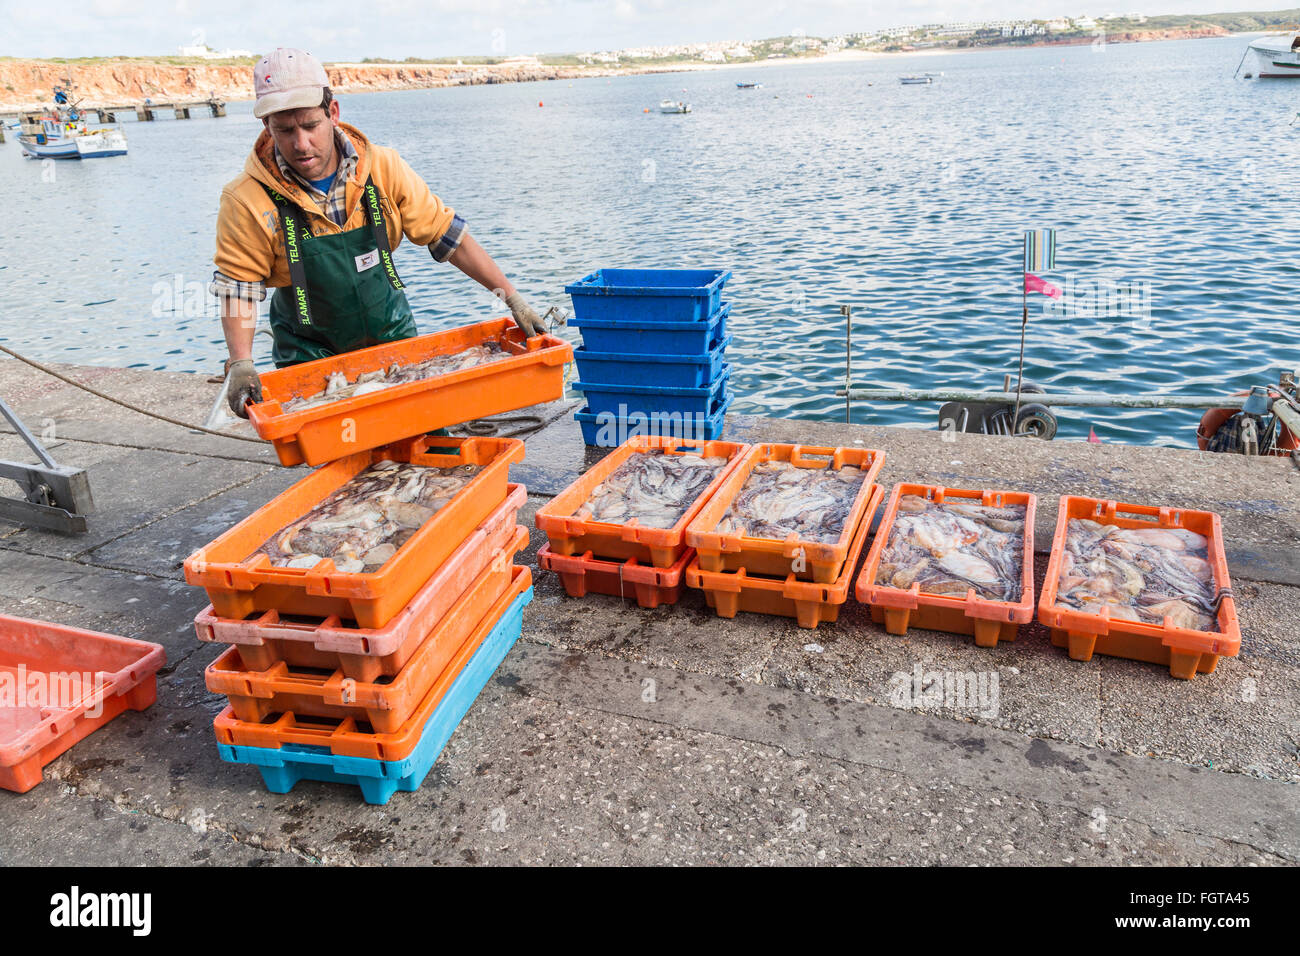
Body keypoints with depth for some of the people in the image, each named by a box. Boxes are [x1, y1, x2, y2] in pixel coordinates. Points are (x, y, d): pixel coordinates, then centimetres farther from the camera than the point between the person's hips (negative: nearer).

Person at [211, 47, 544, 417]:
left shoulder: (383, 168, -10)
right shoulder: (247, 201, -15)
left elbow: (445, 233, -6)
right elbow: (238, 288, -9)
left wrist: (513, 299, -9)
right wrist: (240, 364, -24)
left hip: (394, 337, 2)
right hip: (310, 355, -1)